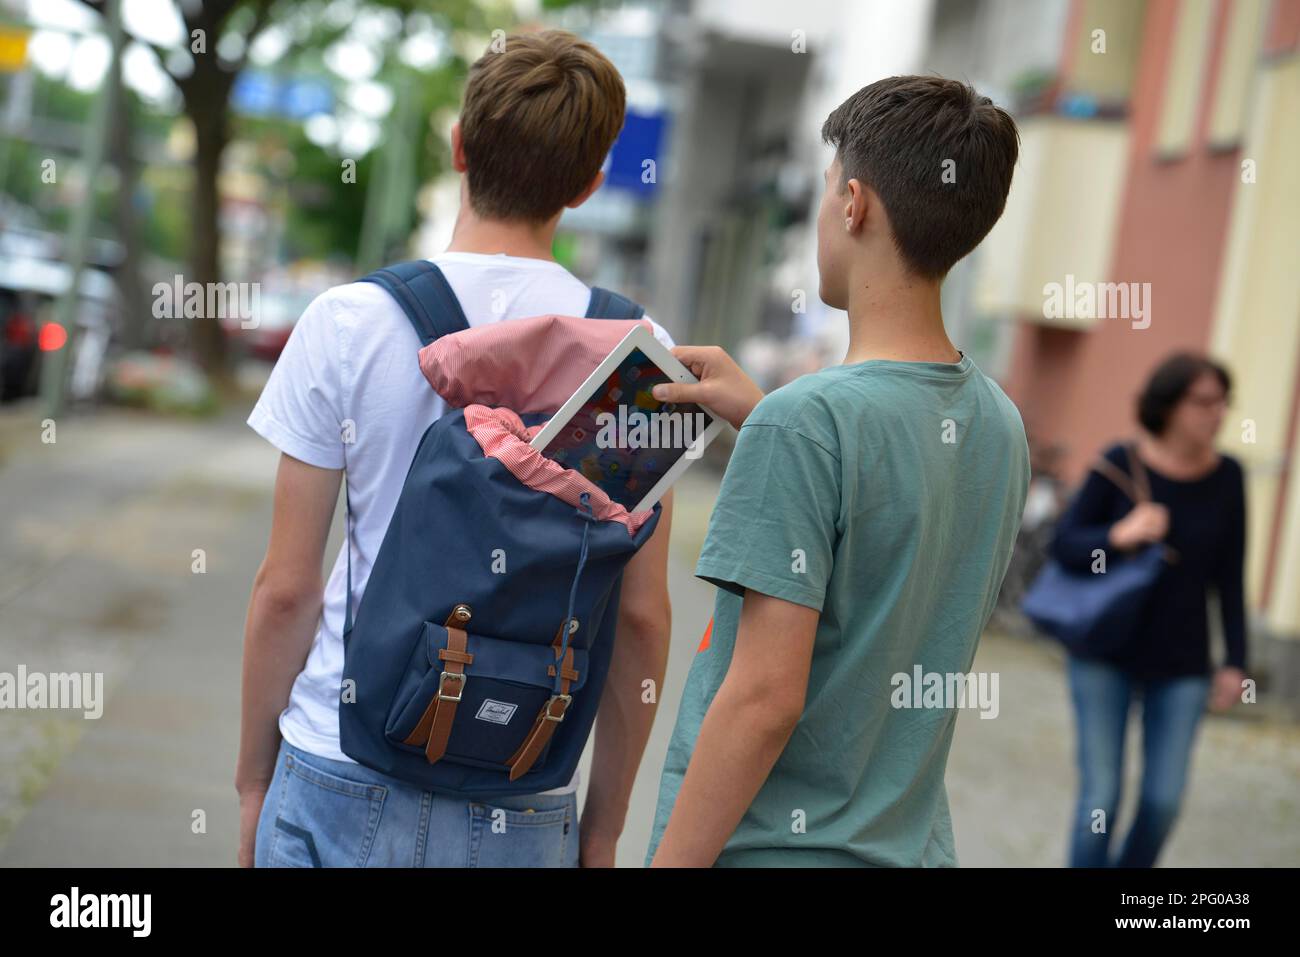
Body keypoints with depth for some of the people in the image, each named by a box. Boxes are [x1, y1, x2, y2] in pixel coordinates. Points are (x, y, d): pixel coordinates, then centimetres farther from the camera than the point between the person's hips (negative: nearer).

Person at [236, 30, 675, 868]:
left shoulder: (349, 321, -6)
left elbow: (286, 589, -4)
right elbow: (643, 617, -1)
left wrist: (255, 778, 9)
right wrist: (604, 824, 9)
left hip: (344, 783, -1)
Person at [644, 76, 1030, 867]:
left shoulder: (805, 423, -20)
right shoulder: (1000, 426, 3)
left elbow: (767, 697, -23)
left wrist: (670, 860, -16)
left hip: (767, 846, -7)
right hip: (911, 844, 7)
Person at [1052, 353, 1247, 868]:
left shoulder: (1227, 476, -5)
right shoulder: (1120, 464, -12)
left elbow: (1230, 578, 1)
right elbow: (1064, 544, -10)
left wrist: (1235, 662, -1)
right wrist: (1118, 536, -29)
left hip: (1179, 664, 2)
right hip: (1105, 652, -2)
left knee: (1163, 801, 1)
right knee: (1101, 798, -4)